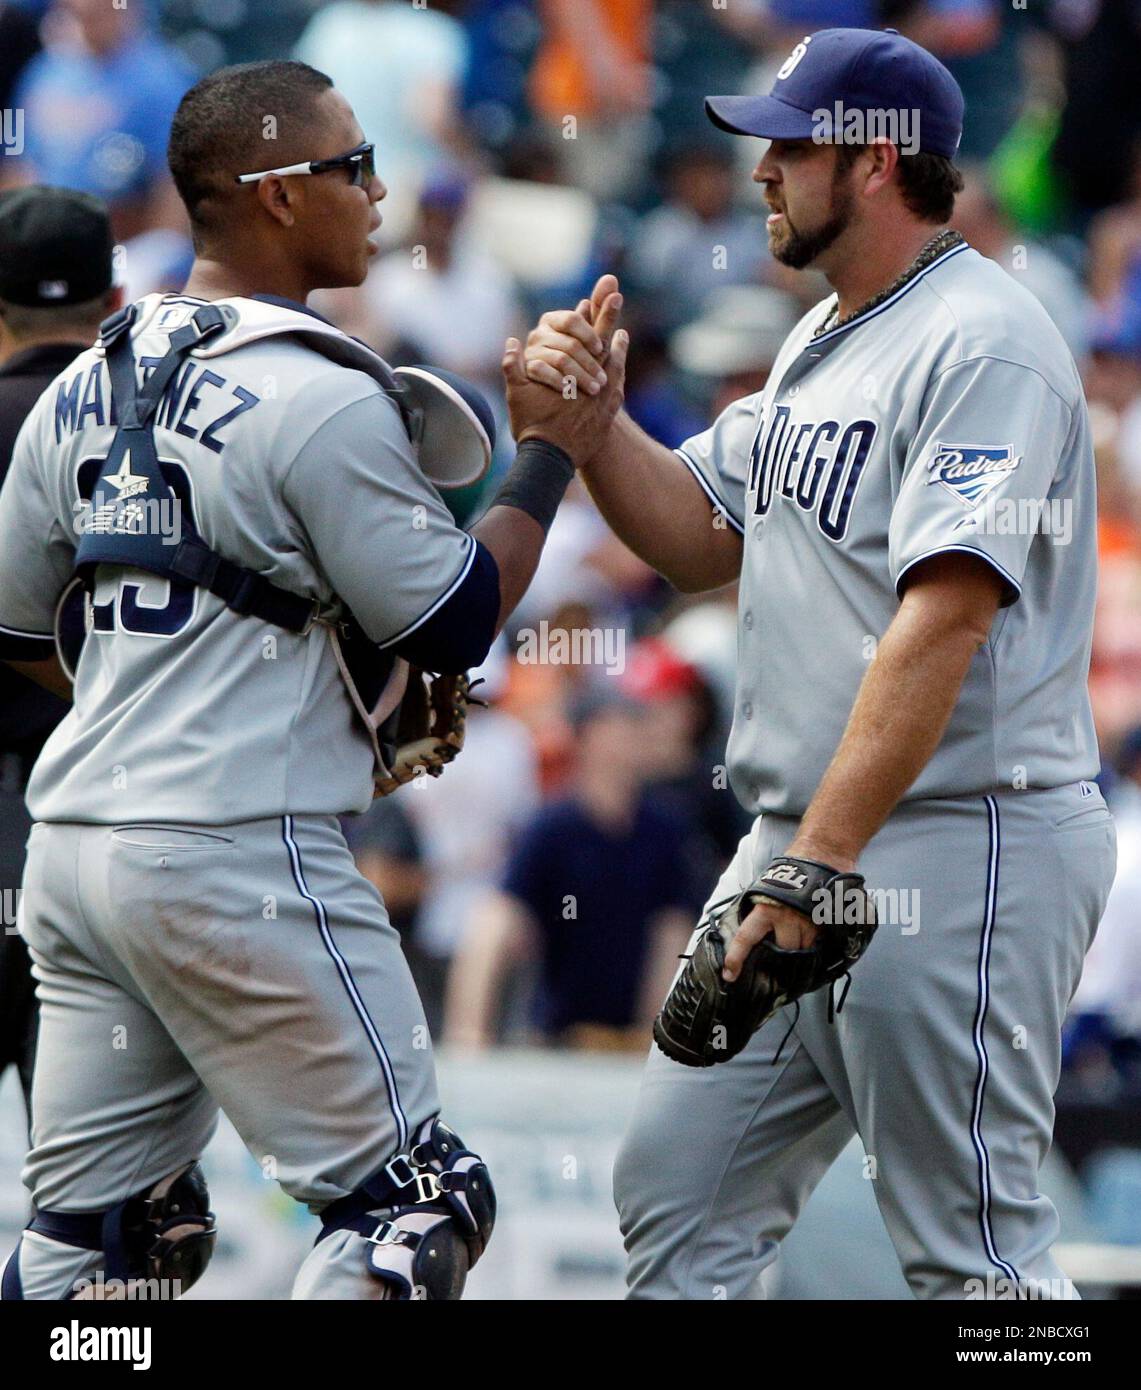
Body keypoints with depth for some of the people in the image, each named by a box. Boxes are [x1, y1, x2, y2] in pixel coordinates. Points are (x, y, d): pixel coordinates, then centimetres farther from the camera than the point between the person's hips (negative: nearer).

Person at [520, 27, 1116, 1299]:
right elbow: (701, 538, 22)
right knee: (676, 1190, 10)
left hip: (961, 846, -10)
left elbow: (945, 619, -24)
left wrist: (823, 859, -30)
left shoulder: (981, 344, -15)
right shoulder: (821, 341, 17)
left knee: (970, 1257, -7)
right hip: (795, 850, 10)